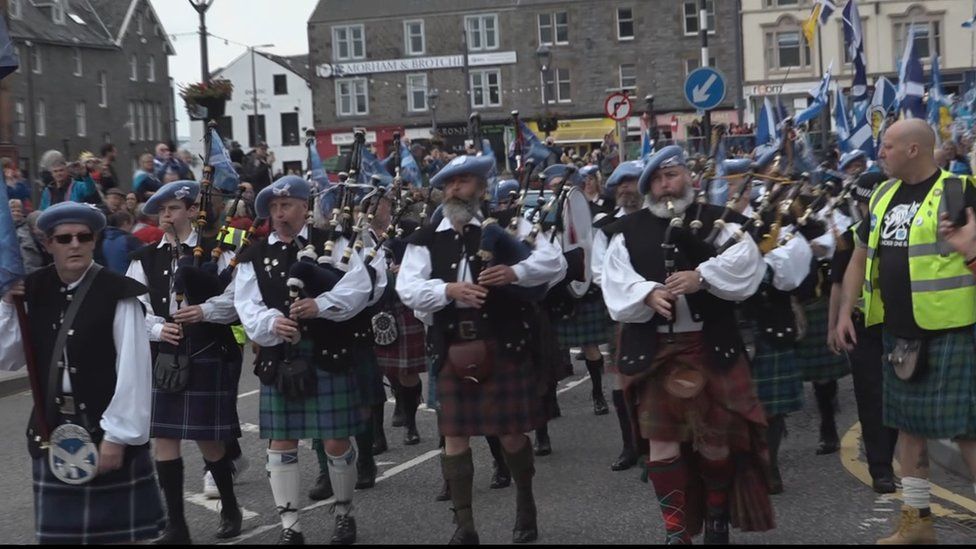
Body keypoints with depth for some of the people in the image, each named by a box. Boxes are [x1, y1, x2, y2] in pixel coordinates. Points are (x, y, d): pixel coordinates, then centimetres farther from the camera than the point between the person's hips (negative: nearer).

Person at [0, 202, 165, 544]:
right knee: (59, 531, 12)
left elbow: (133, 371, -14)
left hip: (105, 432, -4)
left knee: (119, 531, 8)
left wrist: (117, 436, -14)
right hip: (53, 433, 5)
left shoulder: (117, 294, -13)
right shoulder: (35, 291, 4)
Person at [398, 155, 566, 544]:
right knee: (454, 436, 4)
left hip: (502, 344, -2)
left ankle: (526, 506, 31)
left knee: (511, 433, 5)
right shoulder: (426, 239, 6)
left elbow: (554, 262, -6)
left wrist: (514, 272, -24)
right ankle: (464, 525, 14)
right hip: (453, 349, 2)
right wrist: (450, 289, -20)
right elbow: (407, 289, -3)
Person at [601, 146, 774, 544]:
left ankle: (717, 519, 27)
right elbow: (616, 282, -3)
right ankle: (676, 530, 10)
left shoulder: (717, 221, 5)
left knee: (716, 437, 7)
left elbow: (746, 263, -11)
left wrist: (702, 276, -24)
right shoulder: (628, 232, 8)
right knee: (662, 440, 0)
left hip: (710, 346, -1)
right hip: (654, 349, 1)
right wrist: (648, 293, -22)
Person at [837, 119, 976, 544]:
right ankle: (917, 520, 26)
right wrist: (845, 311, 12)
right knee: (909, 426, 14)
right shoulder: (883, 195, 11)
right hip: (898, 333, 7)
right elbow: (861, 257, 18)